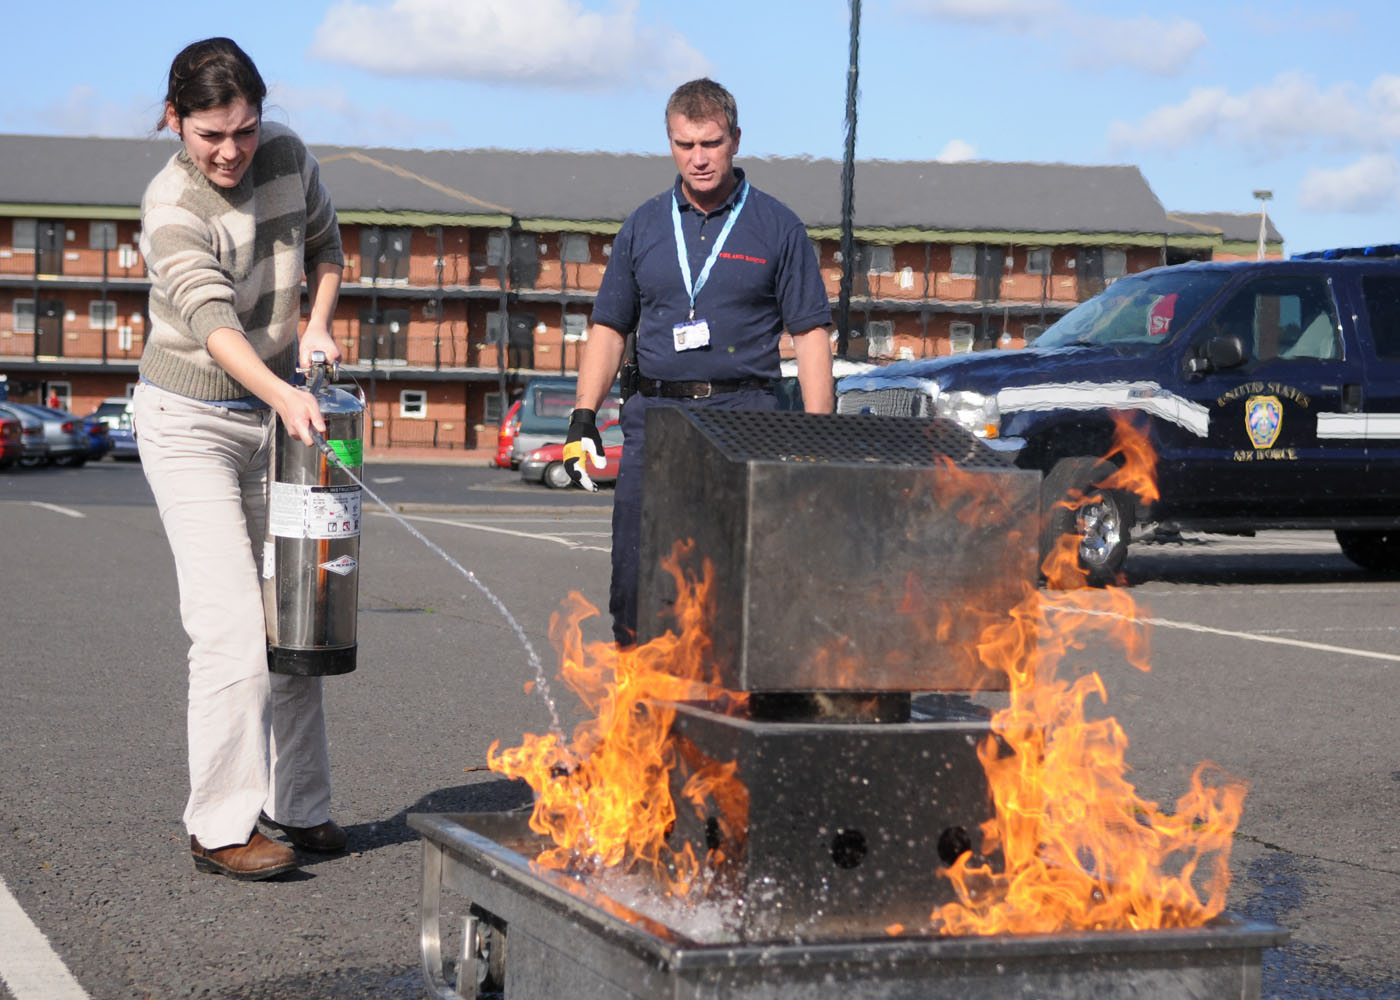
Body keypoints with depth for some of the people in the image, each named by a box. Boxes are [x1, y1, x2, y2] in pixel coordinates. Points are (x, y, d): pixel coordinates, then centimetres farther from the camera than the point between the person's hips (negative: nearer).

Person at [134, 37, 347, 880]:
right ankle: (221, 827, -12)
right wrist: (282, 393, -52)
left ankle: (299, 808, 19)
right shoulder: (173, 208, -22)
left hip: (274, 418, 6)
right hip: (190, 422, -6)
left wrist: (316, 325, -5)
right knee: (231, 625, -16)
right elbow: (211, 317, -37)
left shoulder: (289, 156, -4)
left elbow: (325, 244, 13)